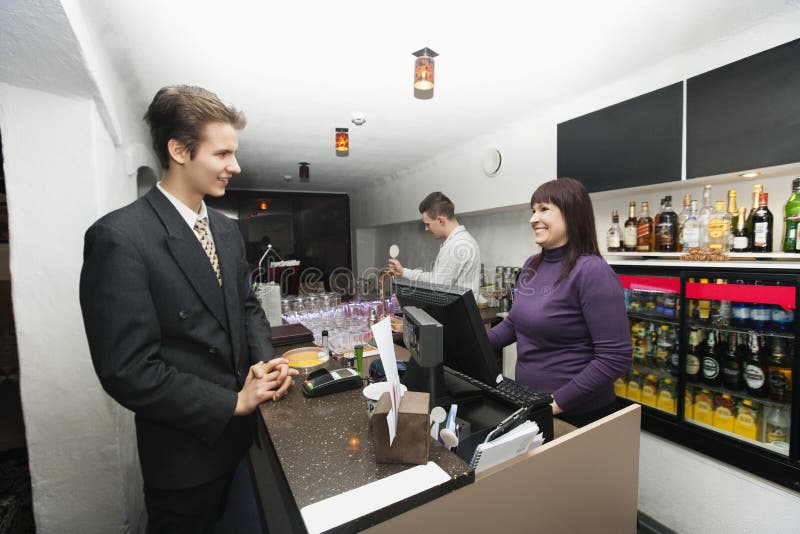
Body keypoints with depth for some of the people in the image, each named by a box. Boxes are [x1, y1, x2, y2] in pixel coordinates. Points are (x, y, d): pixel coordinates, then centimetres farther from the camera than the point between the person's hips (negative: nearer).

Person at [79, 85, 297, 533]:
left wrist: (266, 360, -9)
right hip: (186, 447, -6)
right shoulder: (119, 237, -22)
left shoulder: (228, 229, 1)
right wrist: (233, 402, -18)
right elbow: (127, 371, -24)